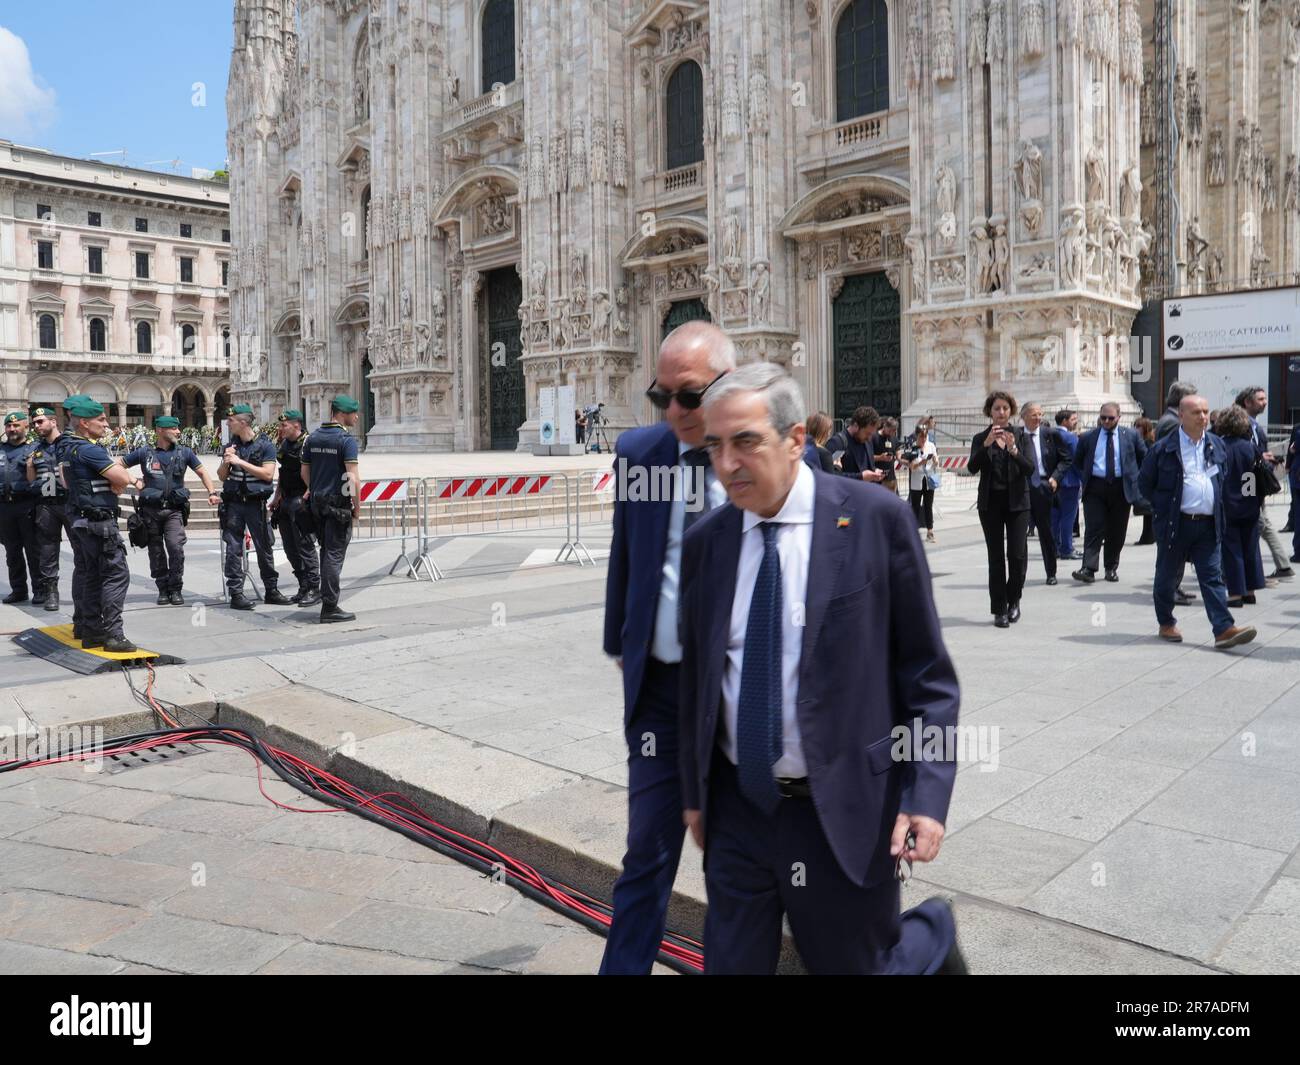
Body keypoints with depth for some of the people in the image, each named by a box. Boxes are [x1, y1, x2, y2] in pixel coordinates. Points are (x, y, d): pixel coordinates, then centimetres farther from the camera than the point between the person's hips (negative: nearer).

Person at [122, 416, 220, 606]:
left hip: (174, 510, -1)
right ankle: (163, 589, 19)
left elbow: (202, 472, 11)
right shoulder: (144, 453, 4)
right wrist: (133, 480, -2)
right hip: (151, 510, 1)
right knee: (156, 553, 6)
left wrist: (212, 492, -2)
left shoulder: (184, 452, 7)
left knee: (176, 547, -15)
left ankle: (176, 590, -3)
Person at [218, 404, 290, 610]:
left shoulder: (265, 445, -2)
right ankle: (236, 594, 2)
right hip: (233, 503, 3)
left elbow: (268, 474, -13)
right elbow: (222, 476, 15)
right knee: (233, 549, -1)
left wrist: (240, 462, -14)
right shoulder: (231, 445, 11)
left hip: (255, 502, -3)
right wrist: (226, 462, -5)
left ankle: (271, 590, 15)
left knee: (264, 547, 4)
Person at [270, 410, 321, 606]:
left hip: (302, 503, -9)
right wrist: (276, 499, 20)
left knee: (305, 547, -6)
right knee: (291, 549, 11)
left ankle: (313, 590, 2)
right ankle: (303, 588, 20)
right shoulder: (284, 445, 14)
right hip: (286, 503, 9)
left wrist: (305, 498, -23)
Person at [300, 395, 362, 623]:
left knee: (326, 551, 18)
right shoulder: (347, 439, -14)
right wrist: (357, 507, -11)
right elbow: (353, 478, -20)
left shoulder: (313, 437, 9)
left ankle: (327, 599, 27)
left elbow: (304, 471, 14)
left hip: (317, 502, 7)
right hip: (339, 504, -7)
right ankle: (329, 608, -2)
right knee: (334, 555, -4)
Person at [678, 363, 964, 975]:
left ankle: (933, 934, 44)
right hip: (737, 809, 4)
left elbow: (927, 671, -7)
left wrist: (927, 795, -13)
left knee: (856, 964, 13)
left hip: (842, 810, -3)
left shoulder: (876, 518, -11)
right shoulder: (705, 541, 1)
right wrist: (694, 791, 13)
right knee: (732, 962, 13)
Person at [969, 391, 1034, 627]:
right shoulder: (980, 438, 5)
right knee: (996, 557, 2)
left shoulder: (1021, 437, 7)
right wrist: (987, 444, -23)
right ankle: (999, 609, 8)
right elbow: (972, 467, -10)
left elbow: (1030, 468, -6)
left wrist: (1013, 449, -22)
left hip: (1017, 502, 0)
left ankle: (1013, 600, 16)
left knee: (1018, 554, -6)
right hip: (990, 503, 0)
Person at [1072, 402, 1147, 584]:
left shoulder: (1131, 435, 4)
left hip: (1121, 487, 1)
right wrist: (1083, 481, 7)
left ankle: (1112, 567, 18)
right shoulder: (1087, 437, 5)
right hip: (1095, 487, 0)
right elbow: (1077, 462, 17)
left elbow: (1145, 458, 14)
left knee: (1117, 531, 6)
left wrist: (1138, 479, 7)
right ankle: (1088, 569, -13)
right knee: (1093, 528, -8)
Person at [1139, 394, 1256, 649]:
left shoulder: (1217, 446, 10)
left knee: (1212, 577, -2)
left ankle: (1224, 629, -7)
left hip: (1208, 524, 4)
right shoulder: (1164, 447, -6)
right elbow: (1145, 484, 2)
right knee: (1167, 576, 8)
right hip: (1175, 524, -3)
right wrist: (1163, 507, -1)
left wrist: (1217, 507, 14)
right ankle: (1166, 624, 23)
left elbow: (1223, 480, 24)